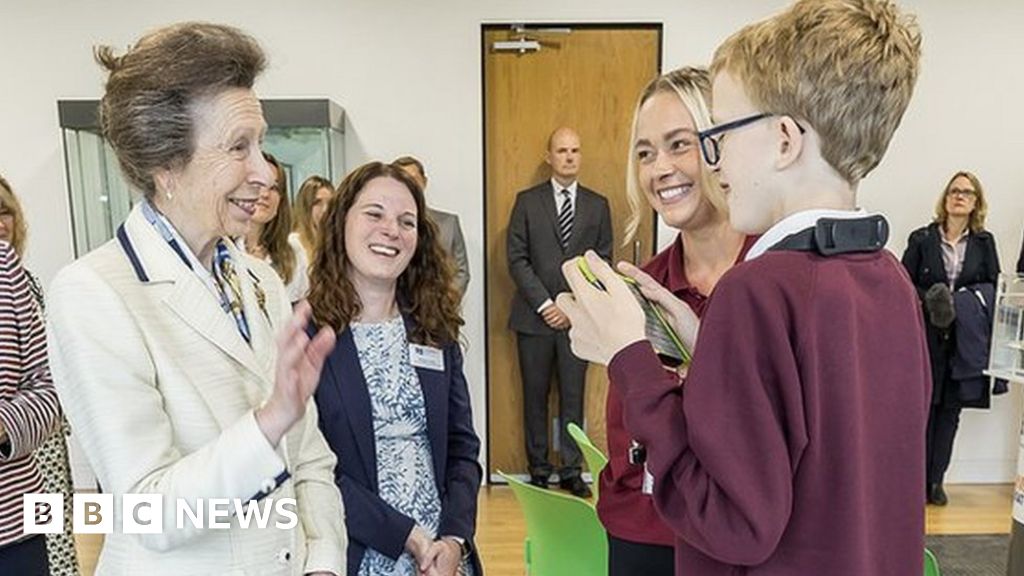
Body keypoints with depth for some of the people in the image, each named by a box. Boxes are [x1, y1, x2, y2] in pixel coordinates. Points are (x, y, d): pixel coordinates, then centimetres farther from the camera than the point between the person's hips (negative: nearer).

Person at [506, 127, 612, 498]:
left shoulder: (598, 205, 9)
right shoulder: (527, 201, 4)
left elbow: (602, 262, 6)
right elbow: (516, 259, -2)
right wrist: (545, 304, -10)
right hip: (535, 315, 0)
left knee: (573, 396, 5)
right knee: (535, 395, 7)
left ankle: (571, 471, 15)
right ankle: (538, 468, 18)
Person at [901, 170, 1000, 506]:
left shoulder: (984, 242, 9)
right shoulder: (921, 239, 1)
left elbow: (995, 287, 8)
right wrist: (927, 299, -17)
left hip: (964, 339, 3)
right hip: (925, 336, -2)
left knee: (951, 409, 7)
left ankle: (936, 480, 19)